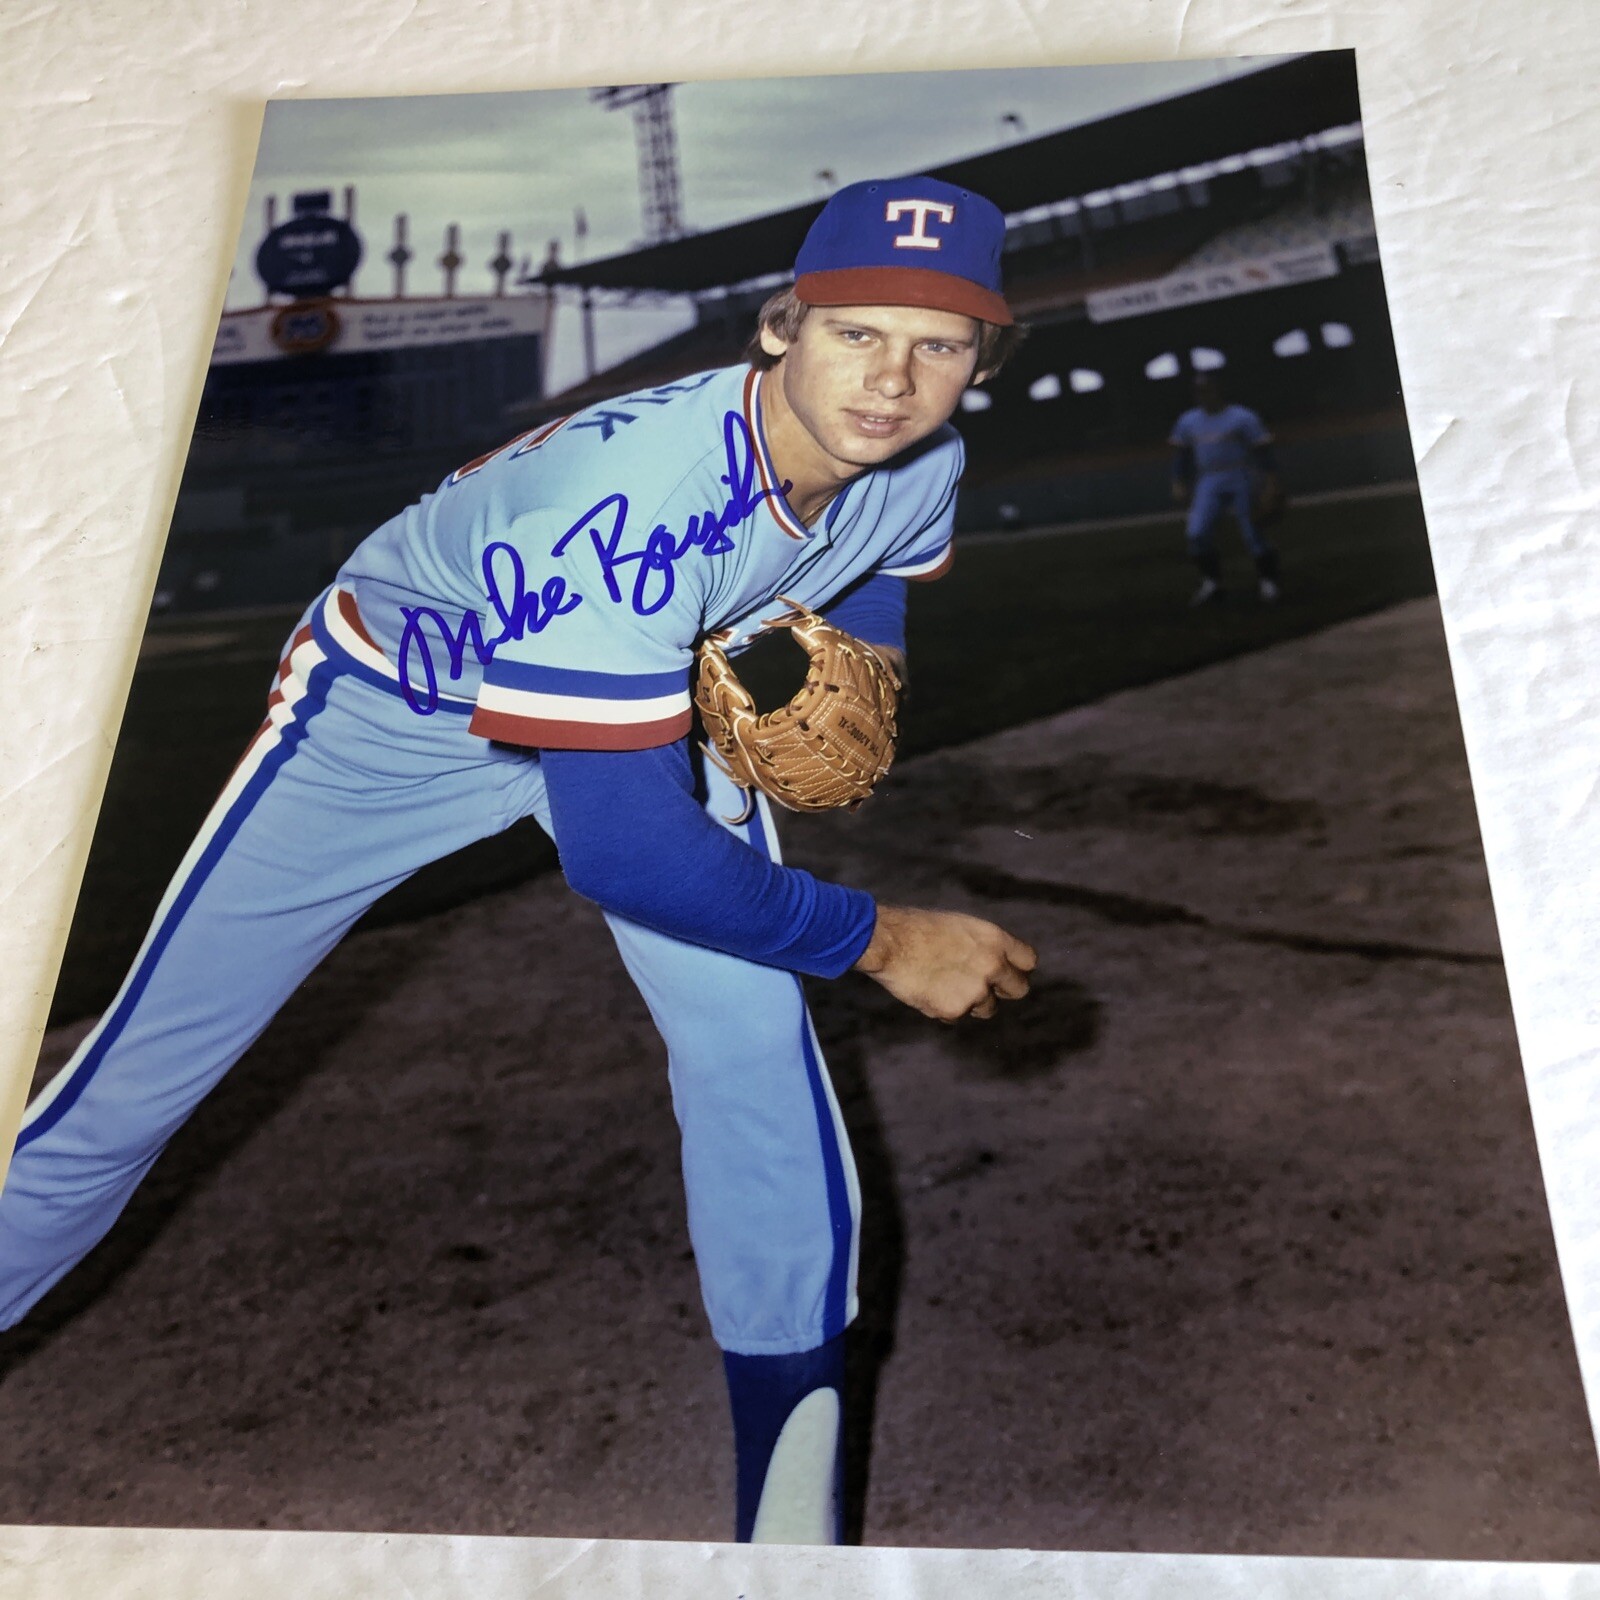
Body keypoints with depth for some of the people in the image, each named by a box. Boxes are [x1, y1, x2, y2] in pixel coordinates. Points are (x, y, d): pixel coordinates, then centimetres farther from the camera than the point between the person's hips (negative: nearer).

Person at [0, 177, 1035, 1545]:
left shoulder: (922, 464, -17)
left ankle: (793, 1473, 7)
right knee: (134, 1084, -1)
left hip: (653, 691, 5)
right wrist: (879, 938, -31)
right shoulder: (636, 493, -41)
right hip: (398, 706, -4)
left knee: (754, 1034, -10)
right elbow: (621, 846, -41)